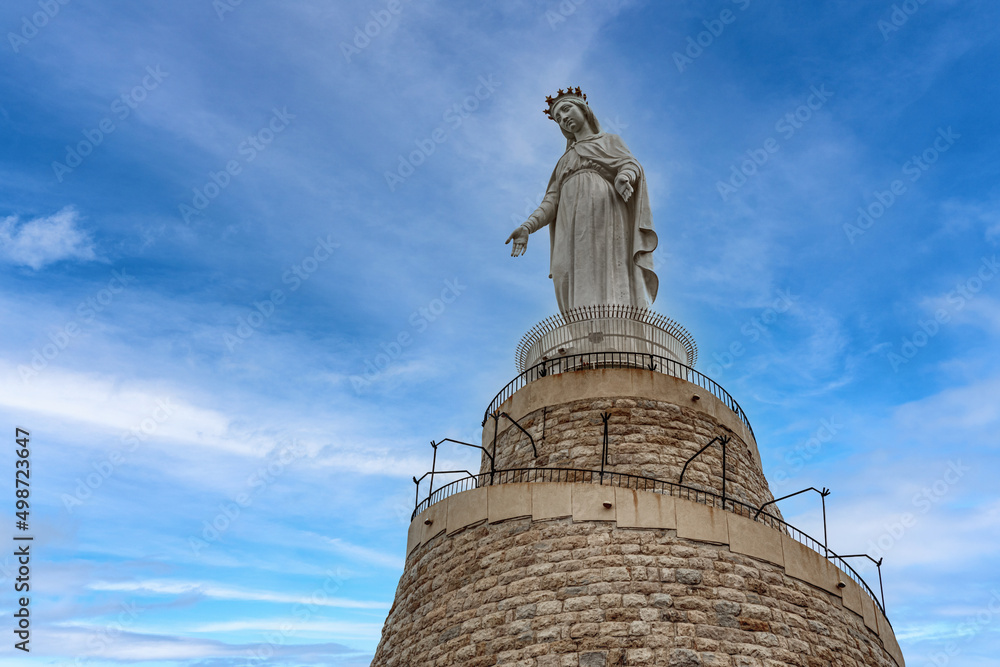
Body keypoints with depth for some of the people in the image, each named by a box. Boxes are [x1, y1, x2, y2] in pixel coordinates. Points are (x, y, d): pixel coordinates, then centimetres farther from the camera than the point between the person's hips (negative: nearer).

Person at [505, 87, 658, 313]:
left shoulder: (610, 141, 25)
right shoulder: (564, 161, 34)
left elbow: (630, 163, 4)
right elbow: (552, 201, 19)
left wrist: (624, 176, -21)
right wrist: (528, 226, 0)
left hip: (605, 217, -3)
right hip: (575, 228, 4)